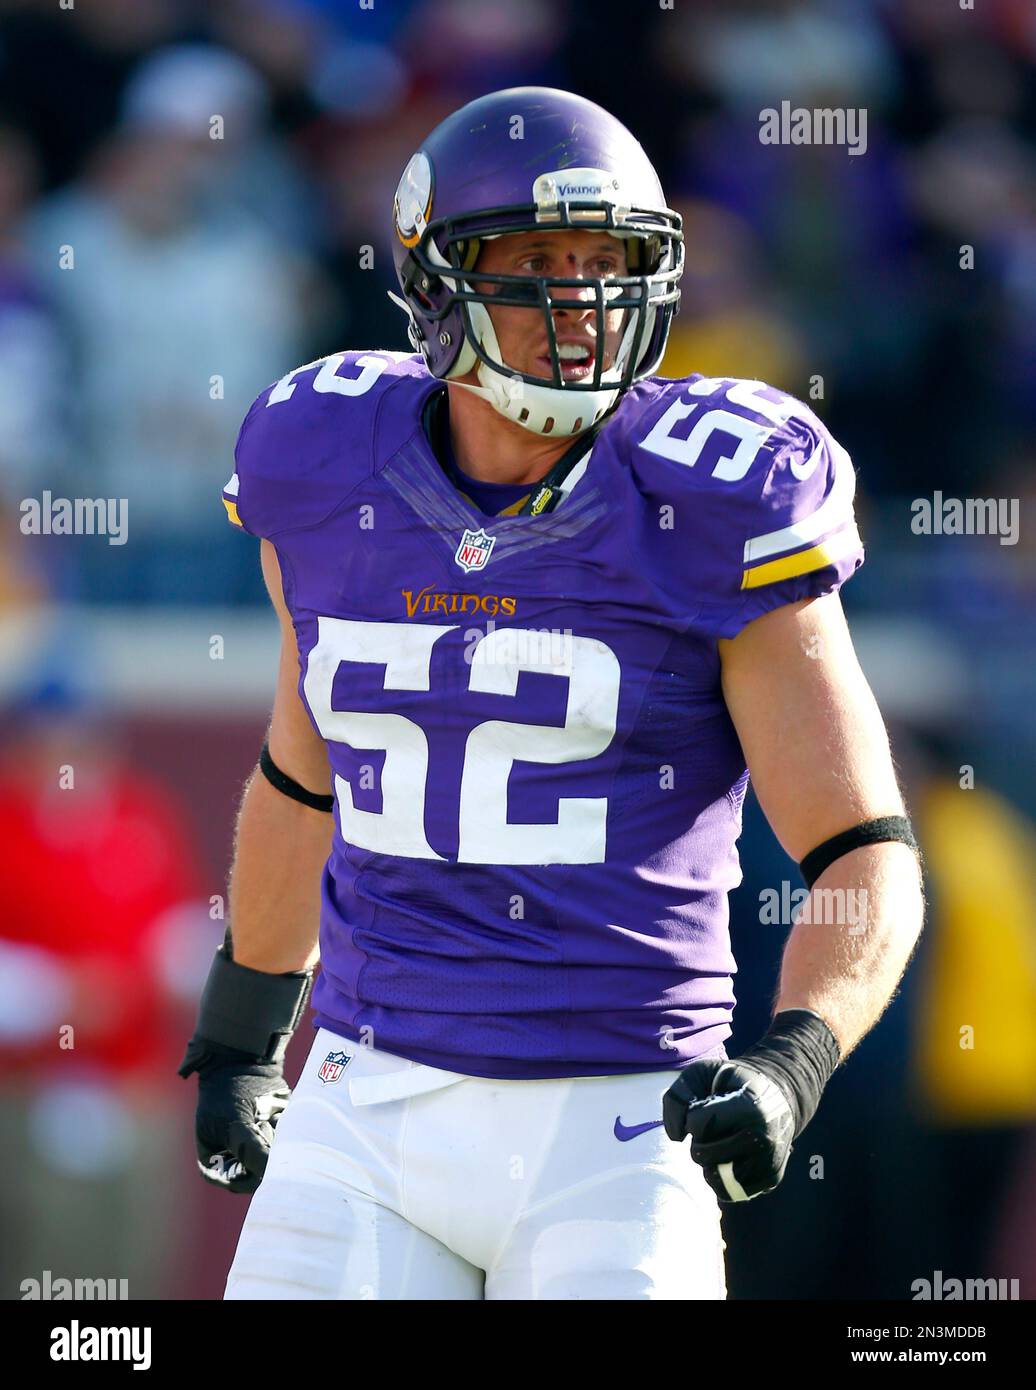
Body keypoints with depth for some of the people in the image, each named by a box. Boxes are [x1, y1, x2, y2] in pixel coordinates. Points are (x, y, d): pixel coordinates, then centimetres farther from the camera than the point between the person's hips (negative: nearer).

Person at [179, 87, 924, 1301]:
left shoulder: (710, 515, -9)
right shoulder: (329, 478, 2)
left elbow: (866, 861, -9)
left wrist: (786, 1070, -26)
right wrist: (240, 1033, 31)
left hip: (616, 1132, -3)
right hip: (373, 1110, 3)